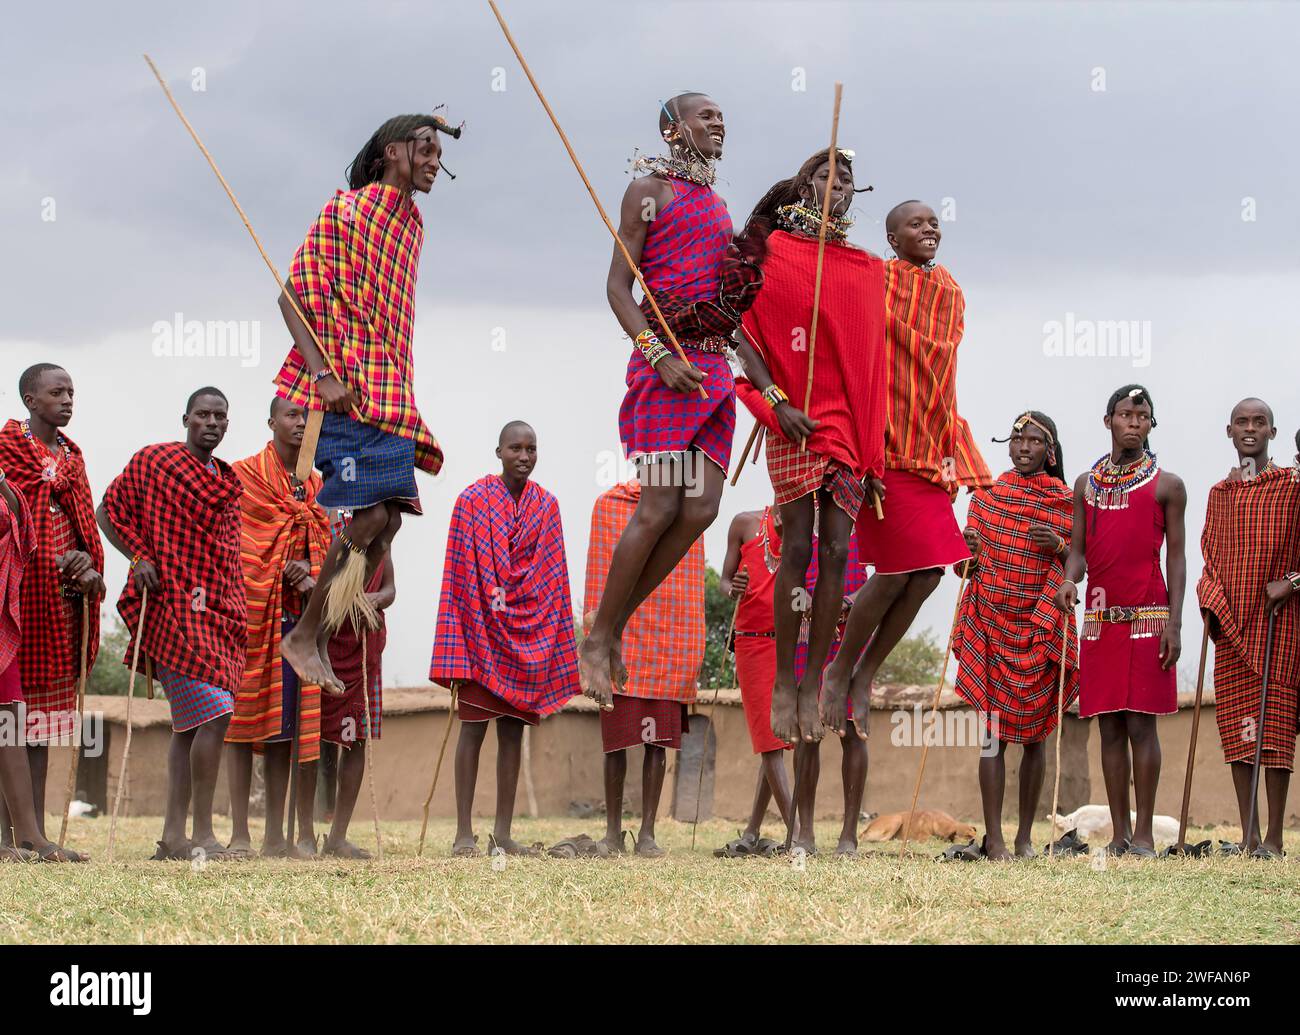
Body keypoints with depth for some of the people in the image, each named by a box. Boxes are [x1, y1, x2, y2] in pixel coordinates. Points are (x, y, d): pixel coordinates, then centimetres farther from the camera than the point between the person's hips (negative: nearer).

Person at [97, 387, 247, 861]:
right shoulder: (153, 462, -1)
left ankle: (173, 835, 9)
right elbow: (108, 511, 3)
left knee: (191, 723, 6)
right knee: (214, 713, -17)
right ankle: (203, 834, -14)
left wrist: (240, 611, 19)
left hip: (220, 609, 8)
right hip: (175, 605, -8)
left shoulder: (228, 480, 18)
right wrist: (139, 557, -10)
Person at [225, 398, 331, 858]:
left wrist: (310, 576, -2)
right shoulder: (244, 475, 1)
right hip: (250, 610, -5)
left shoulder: (316, 486, 17)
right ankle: (240, 835, -5)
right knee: (242, 716, -5)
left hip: (297, 612, 5)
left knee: (286, 720, 4)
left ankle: (276, 835, 5)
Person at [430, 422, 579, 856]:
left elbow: (553, 576, 12)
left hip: (528, 634, 4)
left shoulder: (546, 505, 9)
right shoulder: (473, 500, -3)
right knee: (473, 727, -3)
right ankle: (464, 833, -1)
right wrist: (461, 638, -11)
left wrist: (559, 637, 7)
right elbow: (459, 574, -5)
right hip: (483, 629, -4)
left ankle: (503, 832, 9)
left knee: (513, 731, 6)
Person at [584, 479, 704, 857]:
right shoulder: (608, 505, 6)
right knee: (617, 739, 2)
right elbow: (598, 572, 5)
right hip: (621, 637, -1)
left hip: (670, 639, 1)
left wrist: (694, 649, 5)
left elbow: (693, 583, 11)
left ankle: (647, 833, 3)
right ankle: (613, 831, 11)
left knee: (658, 741, 0)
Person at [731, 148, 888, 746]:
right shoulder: (776, 250, 3)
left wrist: (874, 441, 5)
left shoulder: (866, 270, 14)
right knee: (798, 549, -6)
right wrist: (777, 401, -14)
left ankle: (814, 686, 4)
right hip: (796, 423, -4)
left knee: (836, 552, -1)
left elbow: (871, 358, 12)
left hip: (851, 423, 4)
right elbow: (743, 333, -3)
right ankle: (783, 686, 0)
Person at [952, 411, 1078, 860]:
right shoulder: (986, 496, 8)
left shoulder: (1065, 502, 3)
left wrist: (1059, 546, -15)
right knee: (994, 730, -7)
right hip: (992, 624, 0)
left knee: (1035, 732, 6)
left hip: (1041, 628, 0)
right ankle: (994, 840, -9)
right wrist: (969, 554, -6)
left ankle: (1026, 835, 16)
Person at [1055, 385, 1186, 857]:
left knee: (1141, 725, -7)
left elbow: (1176, 556, 1)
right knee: (1110, 727, 4)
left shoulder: (1167, 485, 3)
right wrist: (1069, 580, -11)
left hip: (1147, 618, -4)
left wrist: (1174, 622, -8)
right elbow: (1079, 549, 12)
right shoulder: (1086, 484, 14)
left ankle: (1144, 835, -4)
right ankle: (1119, 835, 7)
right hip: (1100, 619, 4)